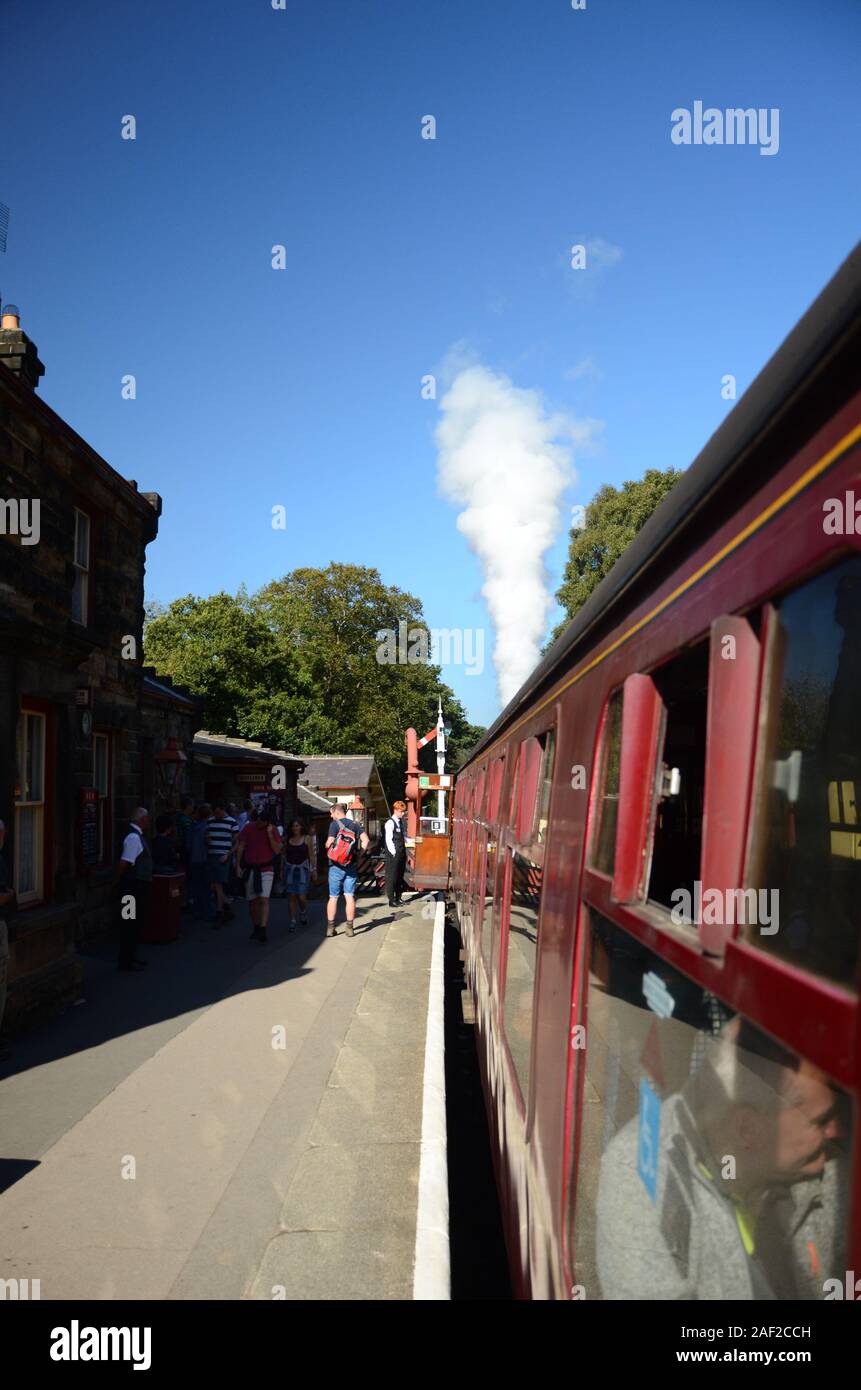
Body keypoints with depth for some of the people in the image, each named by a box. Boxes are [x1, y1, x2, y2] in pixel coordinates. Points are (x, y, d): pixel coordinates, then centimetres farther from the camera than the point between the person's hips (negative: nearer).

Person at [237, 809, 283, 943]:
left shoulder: (272, 830, -1)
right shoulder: (249, 827, 1)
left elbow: (277, 850, -6)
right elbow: (240, 846, 3)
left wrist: (270, 834, -16)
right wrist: (238, 865, -2)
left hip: (266, 870, -2)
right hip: (250, 870, 2)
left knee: (264, 899, -13)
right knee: (252, 900, 8)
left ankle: (263, 930, -17)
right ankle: (256, 927, 23)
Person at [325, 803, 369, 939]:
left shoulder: (334, 824, -7)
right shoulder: (355, 824, 6)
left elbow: (330, 843, -15)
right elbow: (366, 840, -3)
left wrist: (326, 846, 7)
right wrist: (359, 854, 4)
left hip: (336, 865, -3)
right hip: (351, 865, 3)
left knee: (333, 897, 6)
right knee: (350, 897, 5)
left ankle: (330, 928, 8)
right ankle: (350, 928, 5)